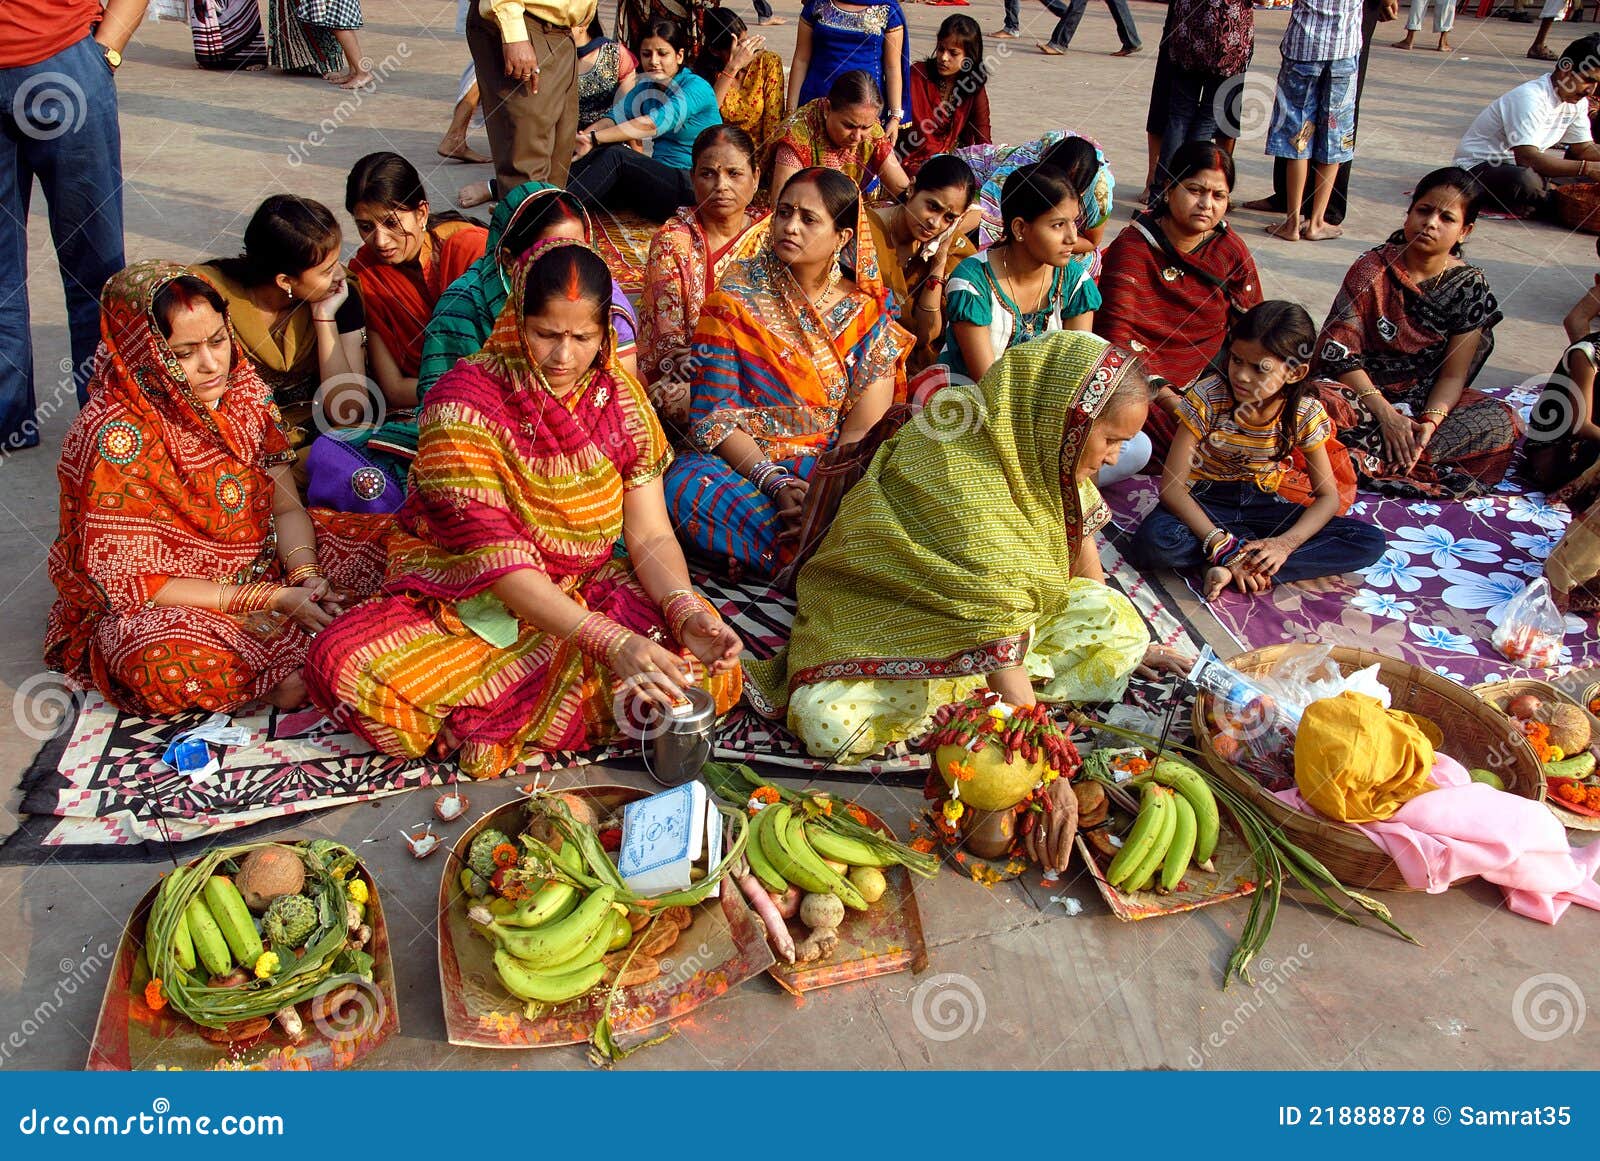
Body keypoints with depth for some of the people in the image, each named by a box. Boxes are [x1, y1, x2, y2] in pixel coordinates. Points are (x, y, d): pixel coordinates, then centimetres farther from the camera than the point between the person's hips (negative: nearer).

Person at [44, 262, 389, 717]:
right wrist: (272, 598, -26)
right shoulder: (113, 439, -23)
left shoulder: (240, 386, -6)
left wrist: (305, 575, -21)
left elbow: (286, 507, 0)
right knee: (160, 660, -39)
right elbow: (126, 582, -20)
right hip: (168, 608, -5)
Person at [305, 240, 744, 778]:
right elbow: (496, 559, -24)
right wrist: (611, 641, -35)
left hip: (582, 593, 4)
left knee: (707, 664, -23)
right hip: (464, 604, -3)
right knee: (344, 662, -31)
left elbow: (651, 538, -4)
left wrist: (687, 612, -26)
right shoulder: (466, 401, -17)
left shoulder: (620, 398, -3)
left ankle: (480, 718, -16)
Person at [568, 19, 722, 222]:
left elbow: (651, 124, -24)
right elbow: (615, 117, 0)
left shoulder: (696, 88, -11)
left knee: (615, 155, -25)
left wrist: (593, 138, -31)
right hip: (659, 178, 7)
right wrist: (582, 136, -21)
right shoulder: (646, 87, 13)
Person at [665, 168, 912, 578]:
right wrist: (777, 485, -20)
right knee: (688, 486, -35)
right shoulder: (735, 297, 0)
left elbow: (863, 429, -3)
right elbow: (712, 416, -5)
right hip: (742, 464, 0)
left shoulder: (869, 315, 5)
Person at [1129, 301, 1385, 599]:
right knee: (1153, 542, -38)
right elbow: (1171, 487, -23)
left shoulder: (1306, 413, -11)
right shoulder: (1207, 398, -20)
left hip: (1261, 504, 4)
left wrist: (1285, 543, -26)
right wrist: (1224, 547, -32)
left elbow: (1328, 496, -6)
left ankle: (1234, 571, -26)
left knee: (1371, 542, -16)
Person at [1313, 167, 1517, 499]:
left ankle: (1368, 461, -33)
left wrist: (1430, 422, -24)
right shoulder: (1373, 268, -8)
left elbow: (1453, 374, -4)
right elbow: (1339, 352, -13)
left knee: (1503, 421, -24)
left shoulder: (1470, 286, -1)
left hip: (1425, 400, 3)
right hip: (1361, 392, -3)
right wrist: (1385, 414, -21)